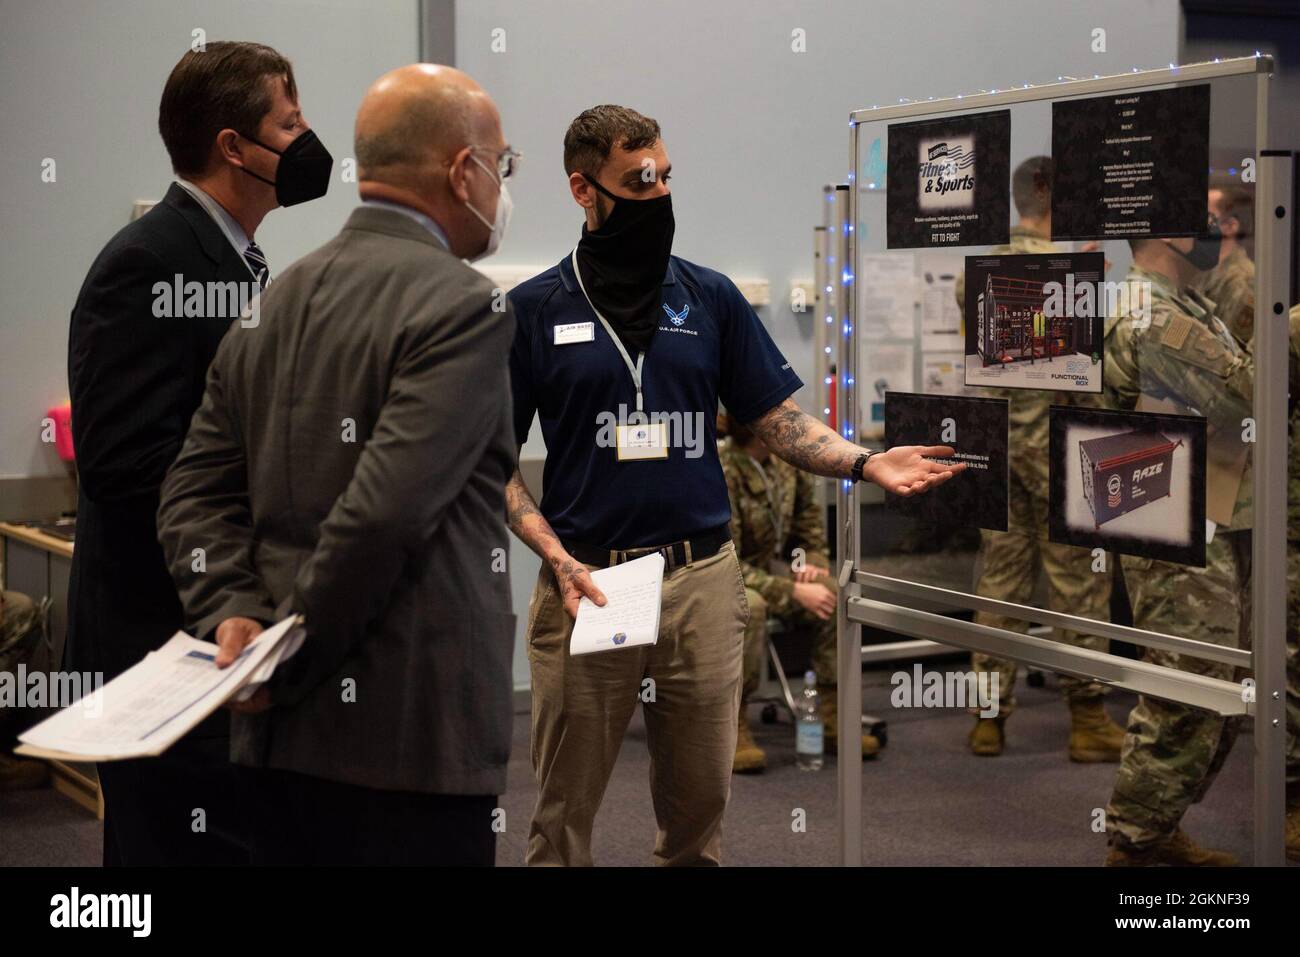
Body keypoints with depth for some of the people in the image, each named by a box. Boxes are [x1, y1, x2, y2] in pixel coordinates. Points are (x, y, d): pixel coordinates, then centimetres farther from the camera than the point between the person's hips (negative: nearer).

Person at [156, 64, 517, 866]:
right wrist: (293, 656, -11)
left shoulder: (274, 303, 11)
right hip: (415, 737, -7)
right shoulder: (462, 307, -13)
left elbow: (194, 493, 9)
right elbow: (384, 508, -21)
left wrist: (235, 613, -2)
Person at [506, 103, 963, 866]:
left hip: (703, 580, 2)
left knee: (700, 805, 11)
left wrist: (866, 462, -10)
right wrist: (558, 560, -11)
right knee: (565, 811, 5)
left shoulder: (710, 297, 8)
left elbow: (780, 421, 7)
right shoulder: (534, 309, 2)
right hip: (587, 583, -2)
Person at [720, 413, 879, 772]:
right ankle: (733, 726, -25)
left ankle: (832, 719, -8)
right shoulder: (722, 473, -27)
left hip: (769, 565, 7)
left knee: (836, 595, -16)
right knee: (749, 606, -39)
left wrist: (812, 564, -6)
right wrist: (794, 592, -30)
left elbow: (809, 519, 13)